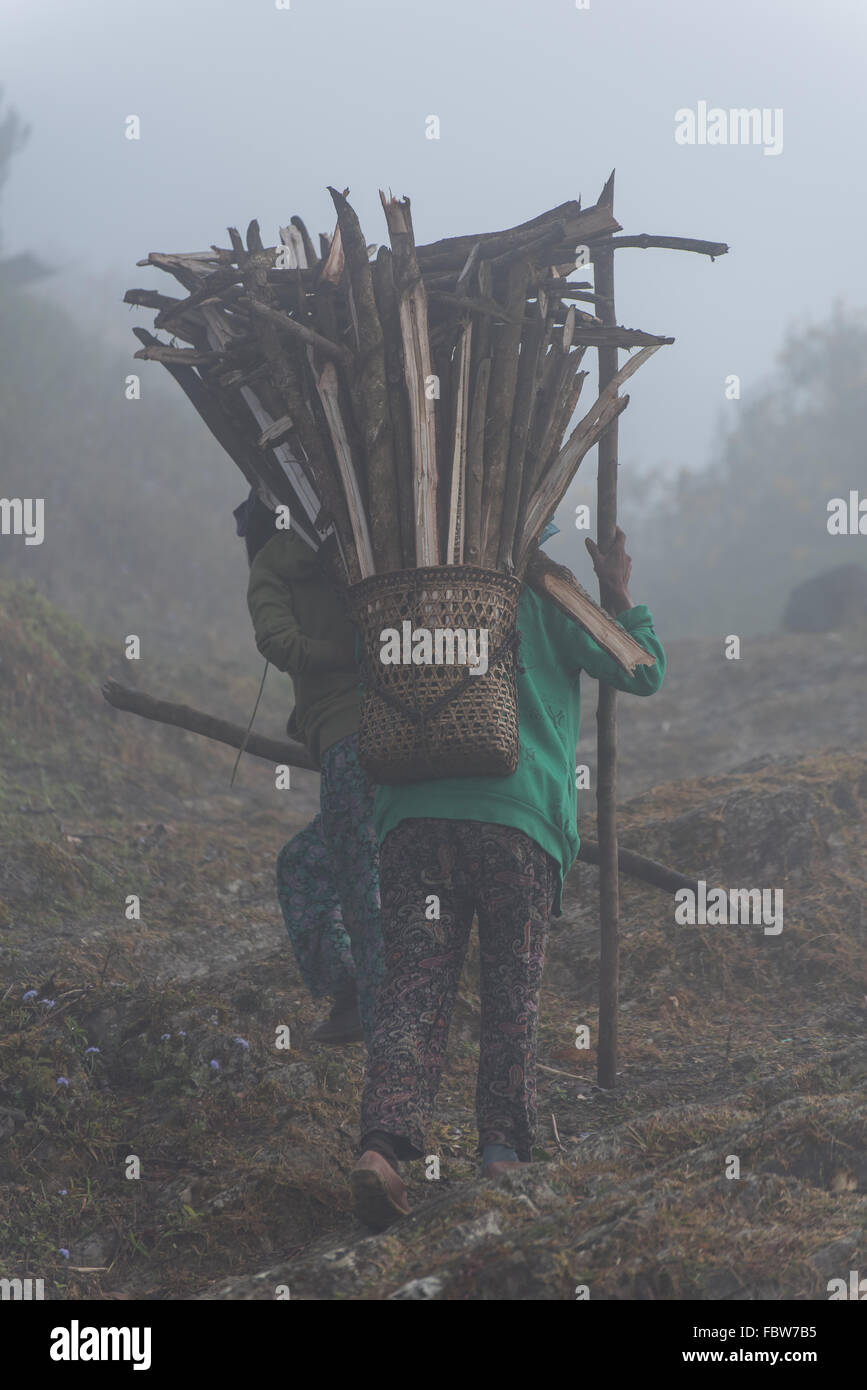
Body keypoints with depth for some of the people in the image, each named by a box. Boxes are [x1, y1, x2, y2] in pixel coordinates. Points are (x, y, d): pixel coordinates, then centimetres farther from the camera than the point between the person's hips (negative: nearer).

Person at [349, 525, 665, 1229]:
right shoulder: (543, 602, 9)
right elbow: (643, 673, 12)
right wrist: (621, 593, 23)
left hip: (413, 817, 2)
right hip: (517, 819, -2)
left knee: (413, 989, -5)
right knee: (512, 995, 9)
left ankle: (384, 1143, -24)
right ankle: (503, 1151, 3)